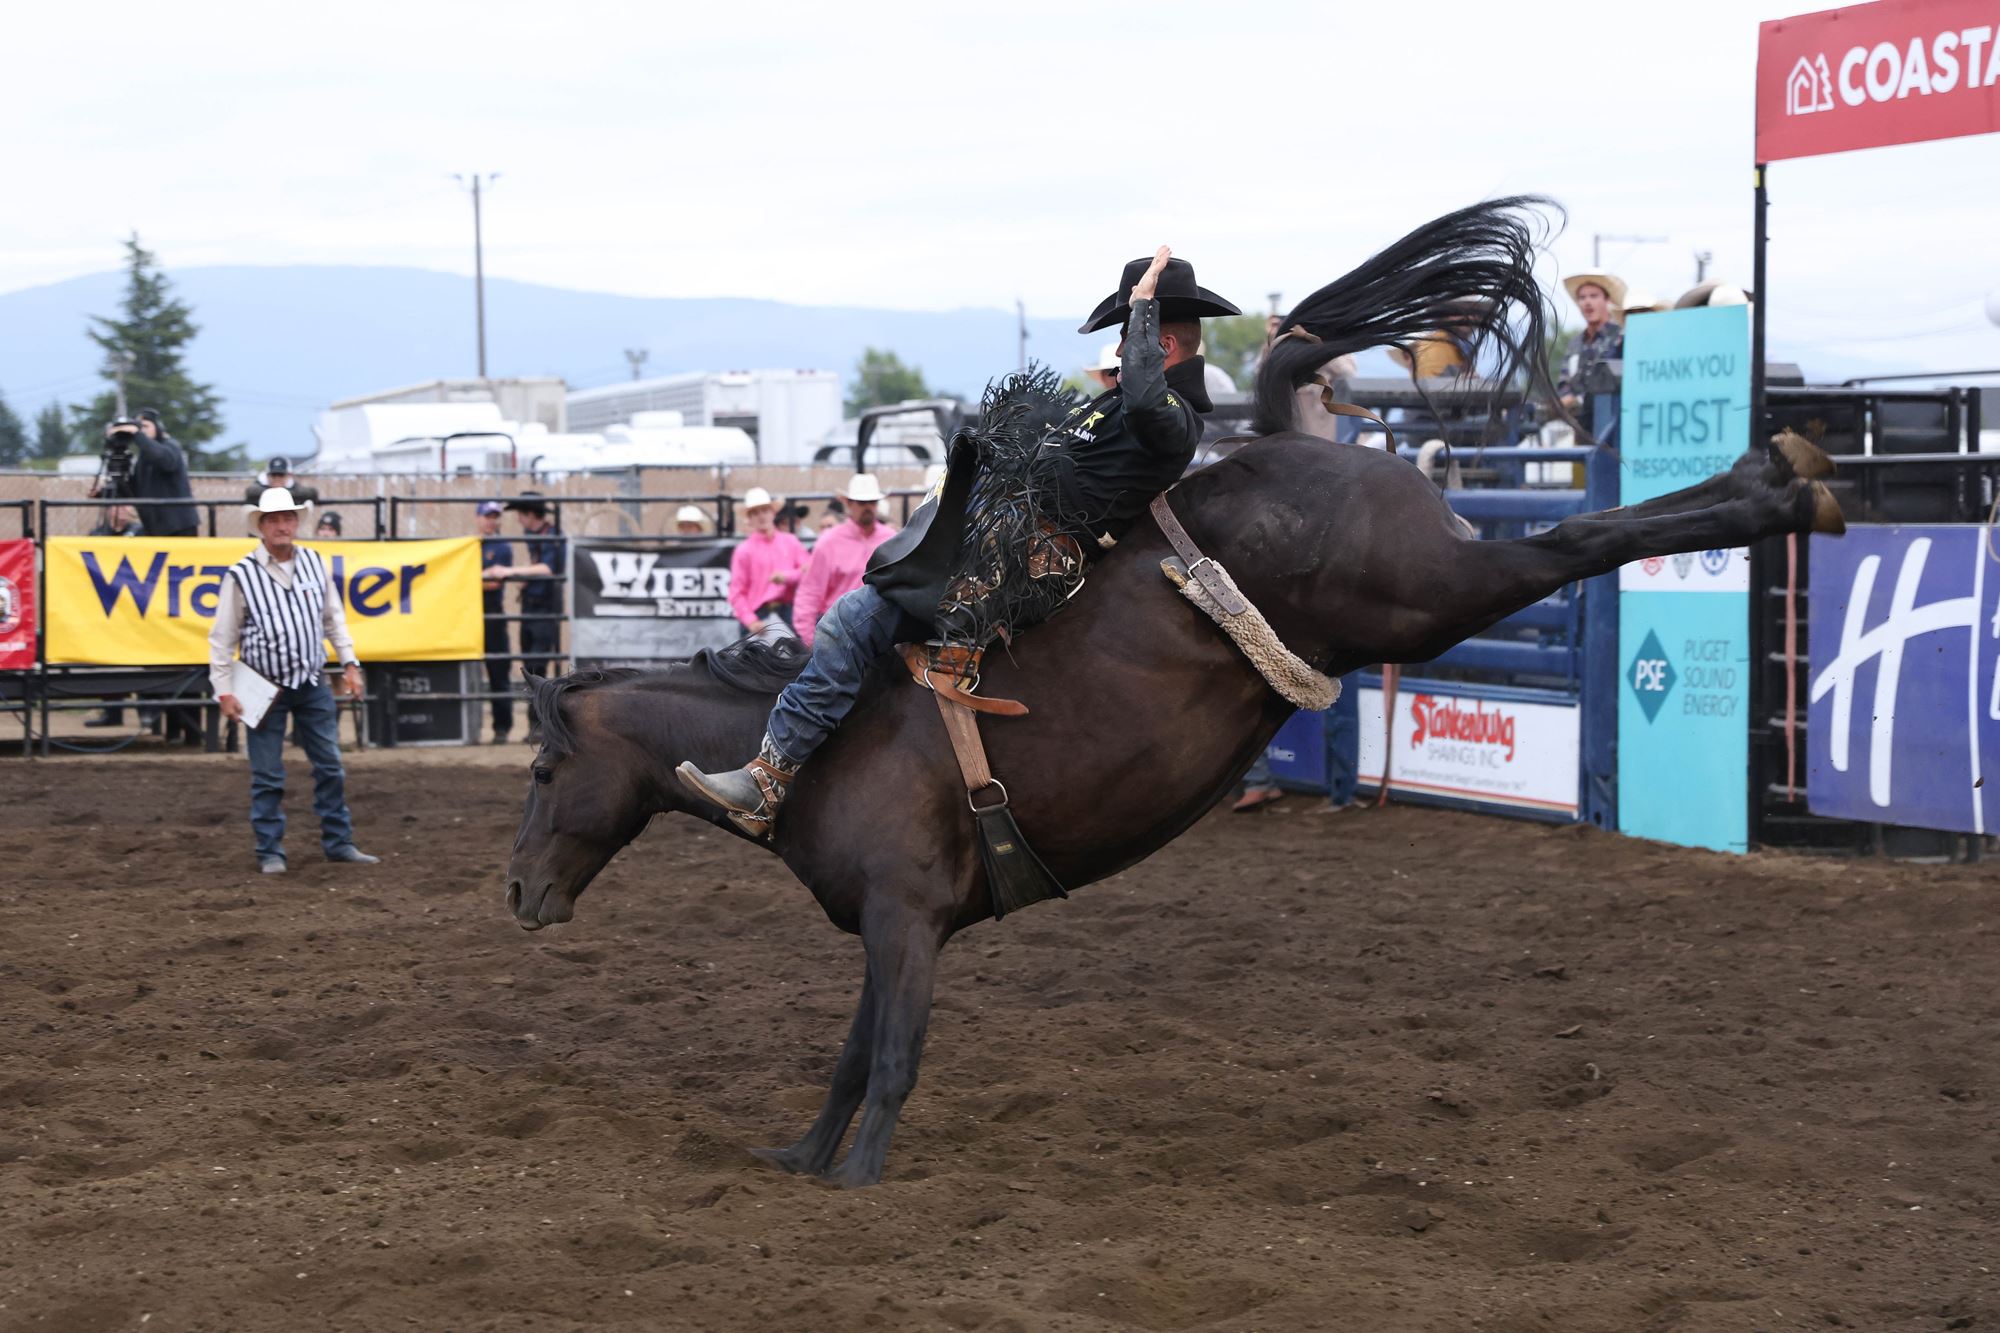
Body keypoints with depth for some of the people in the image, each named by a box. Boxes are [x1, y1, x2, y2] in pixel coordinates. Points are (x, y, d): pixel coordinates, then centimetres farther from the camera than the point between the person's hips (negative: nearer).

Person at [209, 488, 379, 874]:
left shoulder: (314, 562, 2)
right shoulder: (241, 575, -11)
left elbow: (333, 618, 13)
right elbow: (222, 638, -6)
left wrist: (349, 662, 7)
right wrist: (224, 690, -9)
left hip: (313, 683, 4)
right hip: (265, 686, -4)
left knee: (331, 767, 8)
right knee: (268, 776, 0)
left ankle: (338, 842, 17)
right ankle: (270, 852, 9)